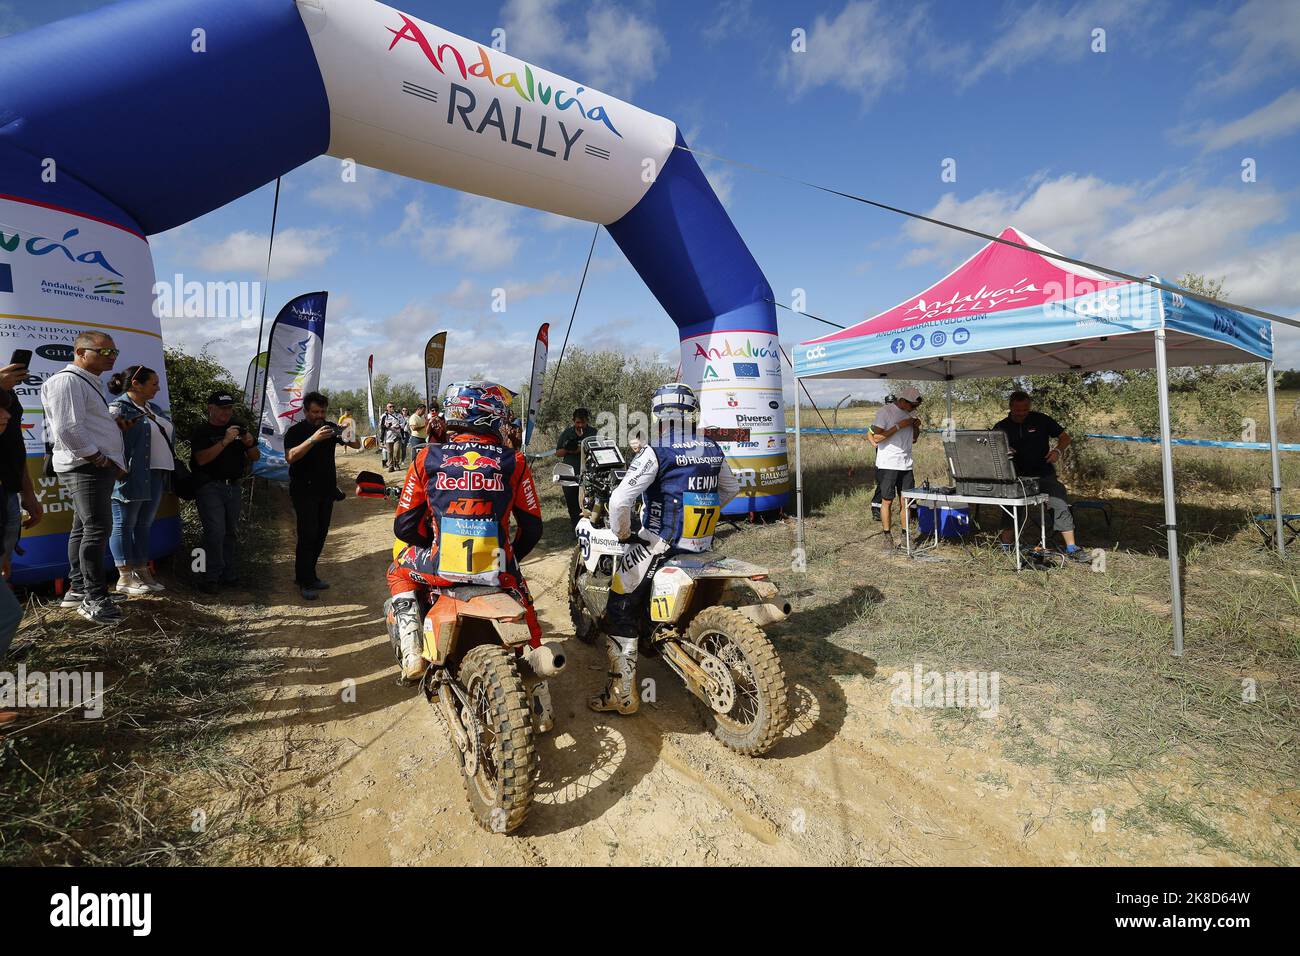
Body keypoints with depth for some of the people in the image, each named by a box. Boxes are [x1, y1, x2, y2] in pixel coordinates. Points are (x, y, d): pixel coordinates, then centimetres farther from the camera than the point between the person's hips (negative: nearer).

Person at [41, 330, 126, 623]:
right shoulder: (68, 381, -12)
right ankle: (95, 599, -9)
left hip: (98, 467, 11)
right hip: (88, 468, -11)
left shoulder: (89, 383, 21)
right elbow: (68, 429, -21)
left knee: (83, 528, 14)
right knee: (97, 529, -12)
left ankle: (77, 590, 23)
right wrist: (101, 460, -16)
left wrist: (117, 424, 10)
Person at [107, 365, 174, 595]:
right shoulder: (119, 408, -8)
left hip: (155, 476, 8)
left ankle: (142, 572, 20)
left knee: (144, 524, 13)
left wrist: (170, 468, 19)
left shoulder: (154, 409, 18)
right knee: (124, 525, 0)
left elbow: (168, 436, 24)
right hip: (131, 476, -8)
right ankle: (125, 578, 5)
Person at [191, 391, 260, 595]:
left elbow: (255, 457, 14)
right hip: (210, 488, -5)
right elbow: (201, 459, -16)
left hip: (233, 486, 6)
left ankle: (228, 574, 18)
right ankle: (210, 577, -5)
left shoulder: (238, 428, 14)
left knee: (229, 532, 10)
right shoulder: (201, 431, -2)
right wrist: (225, 441, -23)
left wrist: (250, 444, -8)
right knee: (216, 531, -13)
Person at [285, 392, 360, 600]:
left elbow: (357, 445, 3)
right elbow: (290, 456, -23)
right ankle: (305, 583, -1)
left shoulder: (330, 428, 7)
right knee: (308, 534, -8)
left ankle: (309, 575, 22)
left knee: (320, 534, 10)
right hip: (304, 491, -5)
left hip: (326, 489, 5)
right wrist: (313, 439, -32)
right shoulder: (295, 431, -6)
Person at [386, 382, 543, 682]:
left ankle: (412, 655, 18)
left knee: (399, 570, 31)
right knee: (521, 591, 33)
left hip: (441, 568, 0)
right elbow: (532, 527, 4)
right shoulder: (513, 462, 1)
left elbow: (404, 526, 5)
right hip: (499, 571, 0)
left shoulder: (427, 458, 2)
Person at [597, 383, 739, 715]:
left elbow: (620, 500, -20)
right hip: (704, 545, 6)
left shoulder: (655, 453, -14)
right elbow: (731, 488, 21)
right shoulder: (713, 450, 4)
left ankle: (623, 692, 4)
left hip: (660, 547, -6)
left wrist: (622, 531, -3)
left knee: (622, 609, 3)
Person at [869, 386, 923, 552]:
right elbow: (877, 438, -15)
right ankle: (887, 536, 8)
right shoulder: (884, 411, -8)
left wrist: (916, 427, 0)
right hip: (888, 464, -6)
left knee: (905, 501, 6)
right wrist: (899, 426, -18)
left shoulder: (910, 413, 12)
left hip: (906, 464, 6)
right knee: (887, 501, -1)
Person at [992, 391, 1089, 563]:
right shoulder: (1001, 427, 4)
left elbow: (1065, 437, 8)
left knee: (1061, 506, -10)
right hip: (1017, 476, 0)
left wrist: (1058, 450, -12)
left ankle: (1072, 549, -2)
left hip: (1044, 474, 0)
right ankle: (1006, 547, -9)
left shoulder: (1041, 420, 2)